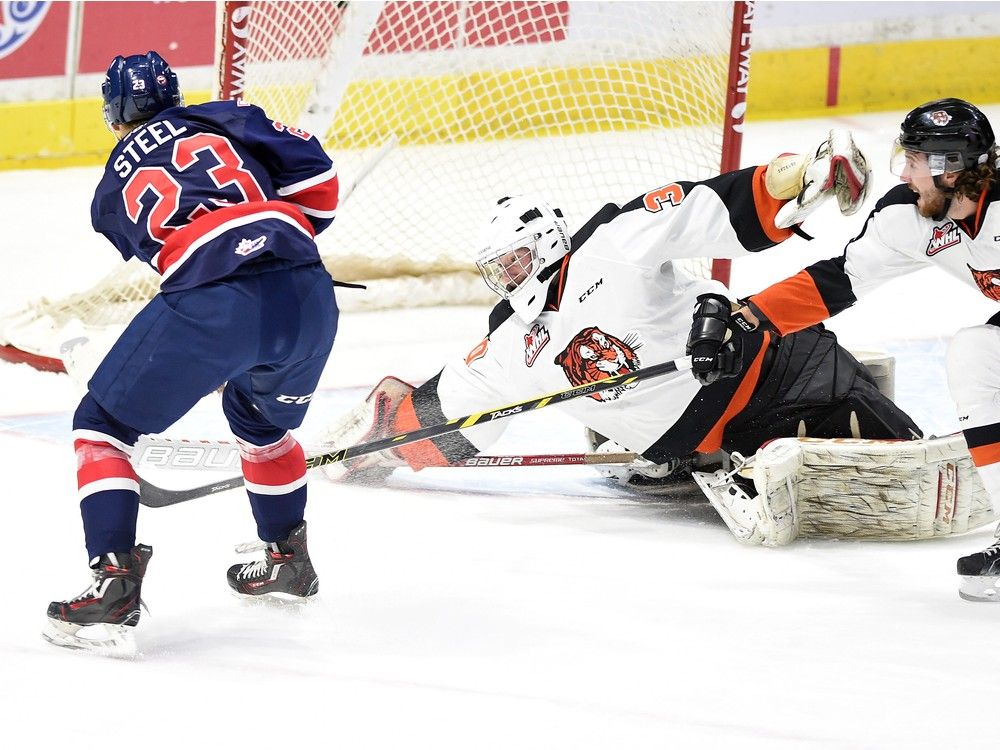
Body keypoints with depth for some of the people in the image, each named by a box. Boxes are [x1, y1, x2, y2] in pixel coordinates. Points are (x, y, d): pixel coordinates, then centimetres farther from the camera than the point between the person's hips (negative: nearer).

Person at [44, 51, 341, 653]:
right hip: (308, 297, 4)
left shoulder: (112, 191, 24)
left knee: (104, 423, 11)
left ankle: (115, 583, -4)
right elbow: (313, 170, 15)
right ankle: (289, 558, 46)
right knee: (263, 418, 35)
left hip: (212, 306, -4)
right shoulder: (225, 119, 24)